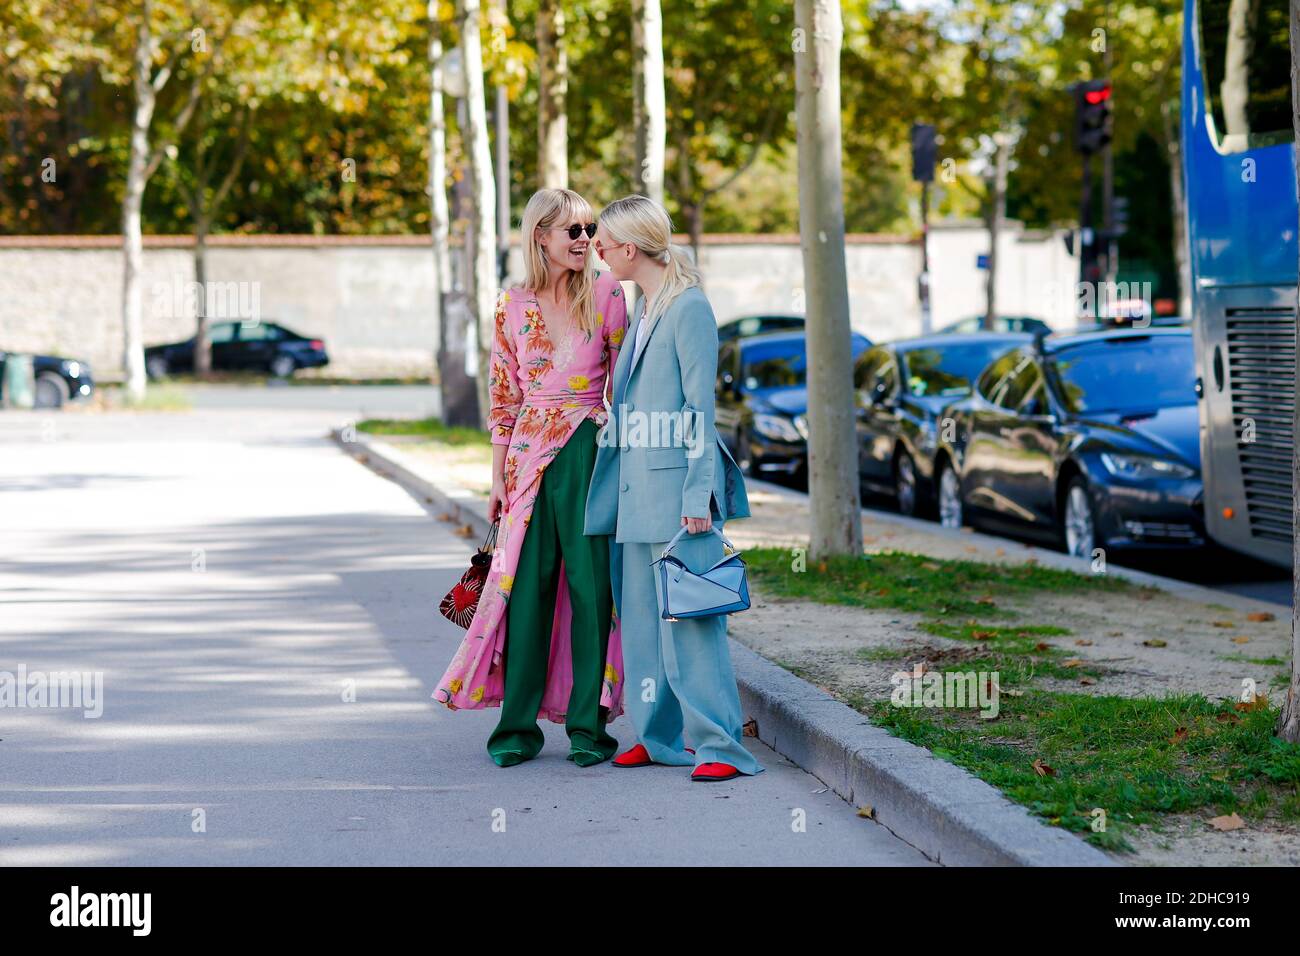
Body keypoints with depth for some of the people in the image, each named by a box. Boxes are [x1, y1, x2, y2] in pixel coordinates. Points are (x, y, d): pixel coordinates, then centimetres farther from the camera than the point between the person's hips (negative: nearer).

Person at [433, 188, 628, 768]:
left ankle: (588, 725, 5)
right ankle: (518, 725, 9)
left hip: (591, 451, -2)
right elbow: (504, 395, 11)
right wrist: (497, 474, 9)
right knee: (525, 584, 1)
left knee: (590, 583, -2)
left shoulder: (606, 294, 2)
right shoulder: (512, 306, 7)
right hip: (529, 455, 2)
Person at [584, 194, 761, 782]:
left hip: (675, 484, -9)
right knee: (641, 615, 11)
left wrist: (698, 494, -17)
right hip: (636, 487, 9)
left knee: (686, 617, -9)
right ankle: (660, 735, 19)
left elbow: (700, 407, -14)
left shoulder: (689, 308, -11)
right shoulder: (644, 309, 15)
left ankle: (719, 744, -7)